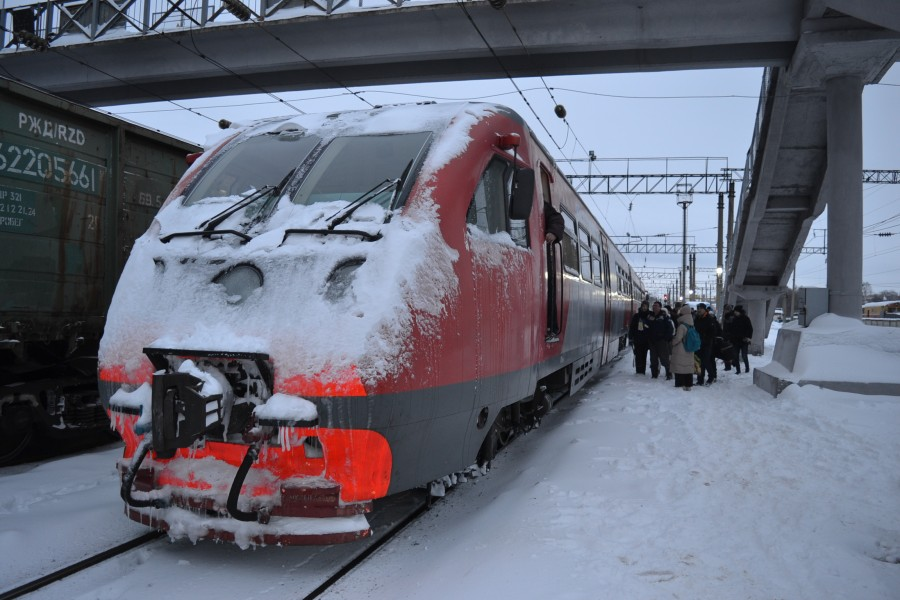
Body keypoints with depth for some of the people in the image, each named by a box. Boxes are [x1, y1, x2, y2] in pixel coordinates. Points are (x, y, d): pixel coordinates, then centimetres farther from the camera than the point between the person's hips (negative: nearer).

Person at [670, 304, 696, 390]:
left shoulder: (682, 326, -17)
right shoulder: (691, 325, 7)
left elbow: (678, 338, -19)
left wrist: (671, 343, -2)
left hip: (680, 351, -7)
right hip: (689, 351, 7)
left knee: (679, 367, -2)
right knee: (688, 367, 11)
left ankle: (680, 384, -2)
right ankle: (688, 385, 15)